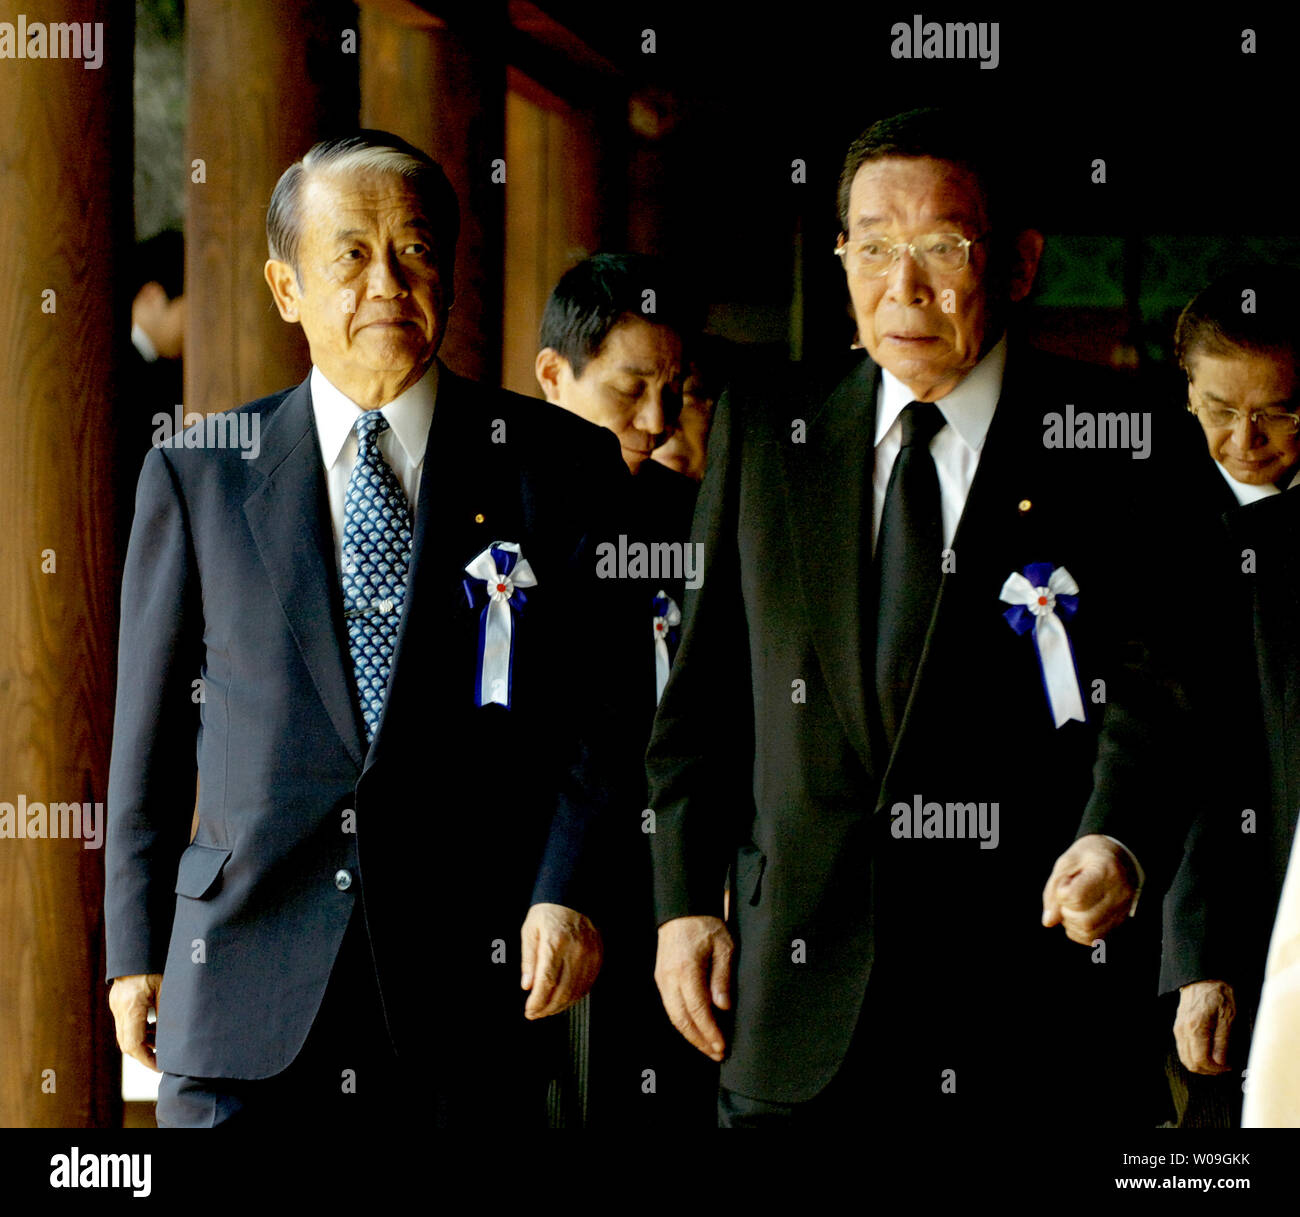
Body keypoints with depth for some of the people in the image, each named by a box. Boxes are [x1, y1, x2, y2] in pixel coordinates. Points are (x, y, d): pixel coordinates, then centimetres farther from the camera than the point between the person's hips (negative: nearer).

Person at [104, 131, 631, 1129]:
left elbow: (600, 705, 4)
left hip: (472, 989, 0)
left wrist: (568, 892, -9)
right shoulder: (196, 475, 8)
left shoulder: (560, 465, 6)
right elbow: (150, 731, 10)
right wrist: (137, 946, 6)